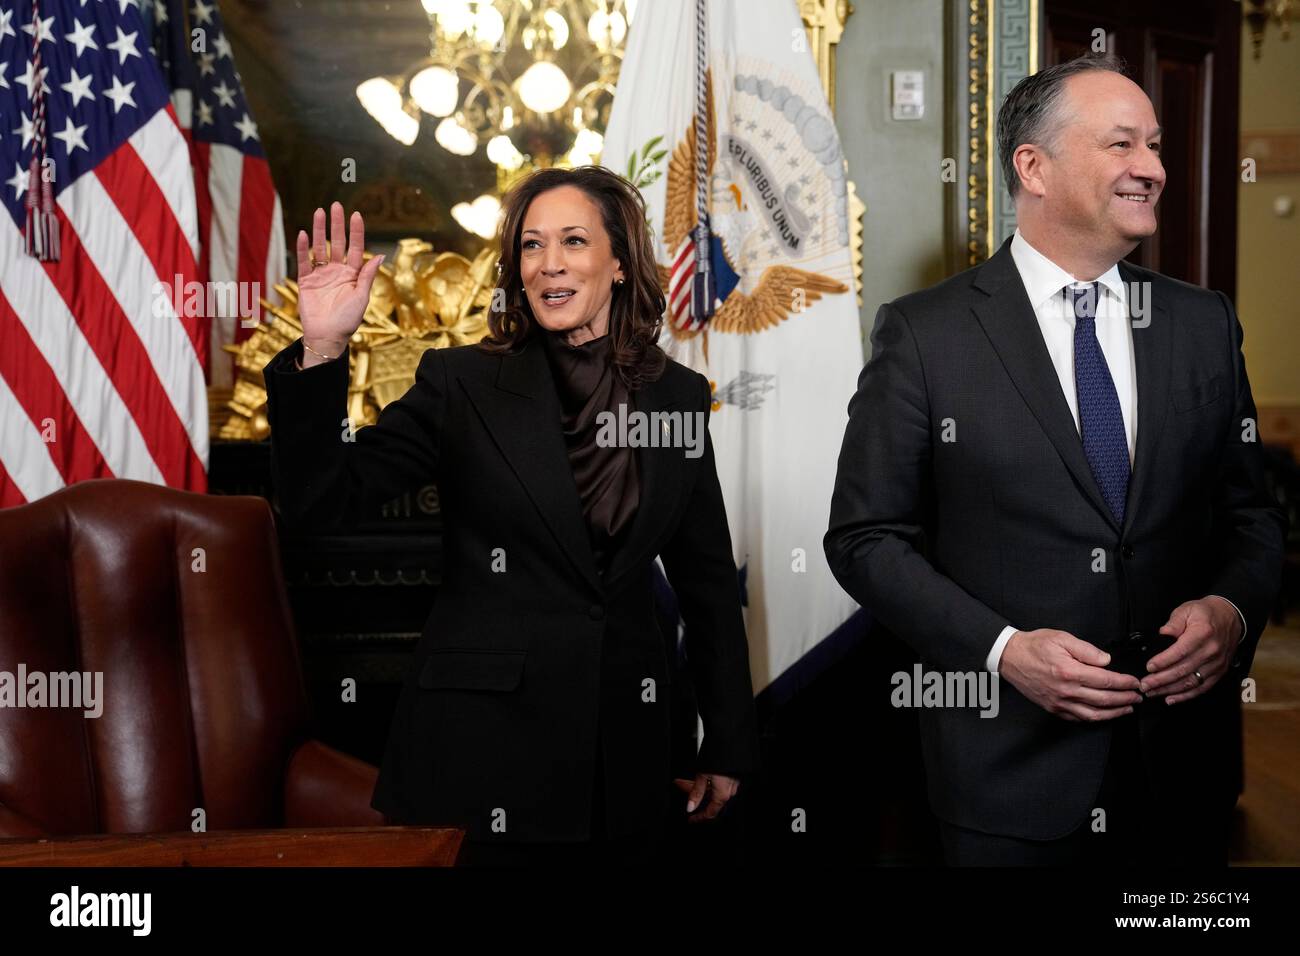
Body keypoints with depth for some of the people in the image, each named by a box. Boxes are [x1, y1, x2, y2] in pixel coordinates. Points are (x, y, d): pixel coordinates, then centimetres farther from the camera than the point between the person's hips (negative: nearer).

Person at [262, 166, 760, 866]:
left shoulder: (678, 396, 3)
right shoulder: (462, 383, -4)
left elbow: (707, 580, 8)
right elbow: (320, 501, -11)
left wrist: (730, 746, 10)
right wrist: (322, 349, -25)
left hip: (623, 752, 3)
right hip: (482, 745, -2)